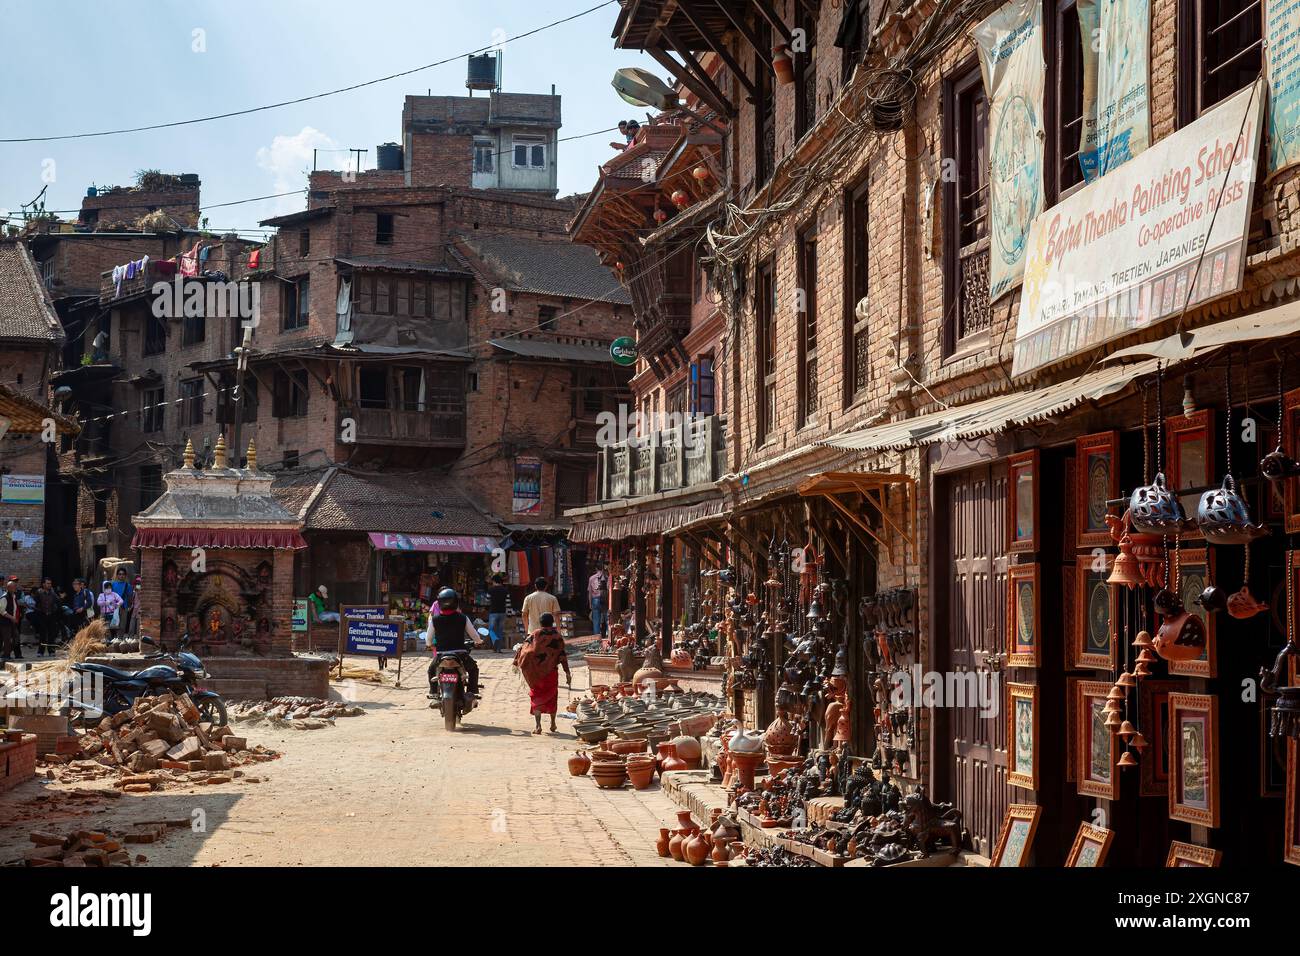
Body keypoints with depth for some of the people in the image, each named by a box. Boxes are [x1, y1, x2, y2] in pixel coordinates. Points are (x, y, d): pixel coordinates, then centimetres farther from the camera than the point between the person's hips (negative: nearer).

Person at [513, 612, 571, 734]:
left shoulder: (535, 635, -5)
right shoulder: (557, 636, -2)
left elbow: (524, 649, -8)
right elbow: (562, 655, -4)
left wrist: (517, 663, 4)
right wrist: (567, 673, -1)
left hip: (536, 672, -1)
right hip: (552, 672, 1)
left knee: (536, 697, 5)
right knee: (552, 697, 18)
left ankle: (538, 726, -5)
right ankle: (553, 724, 26)